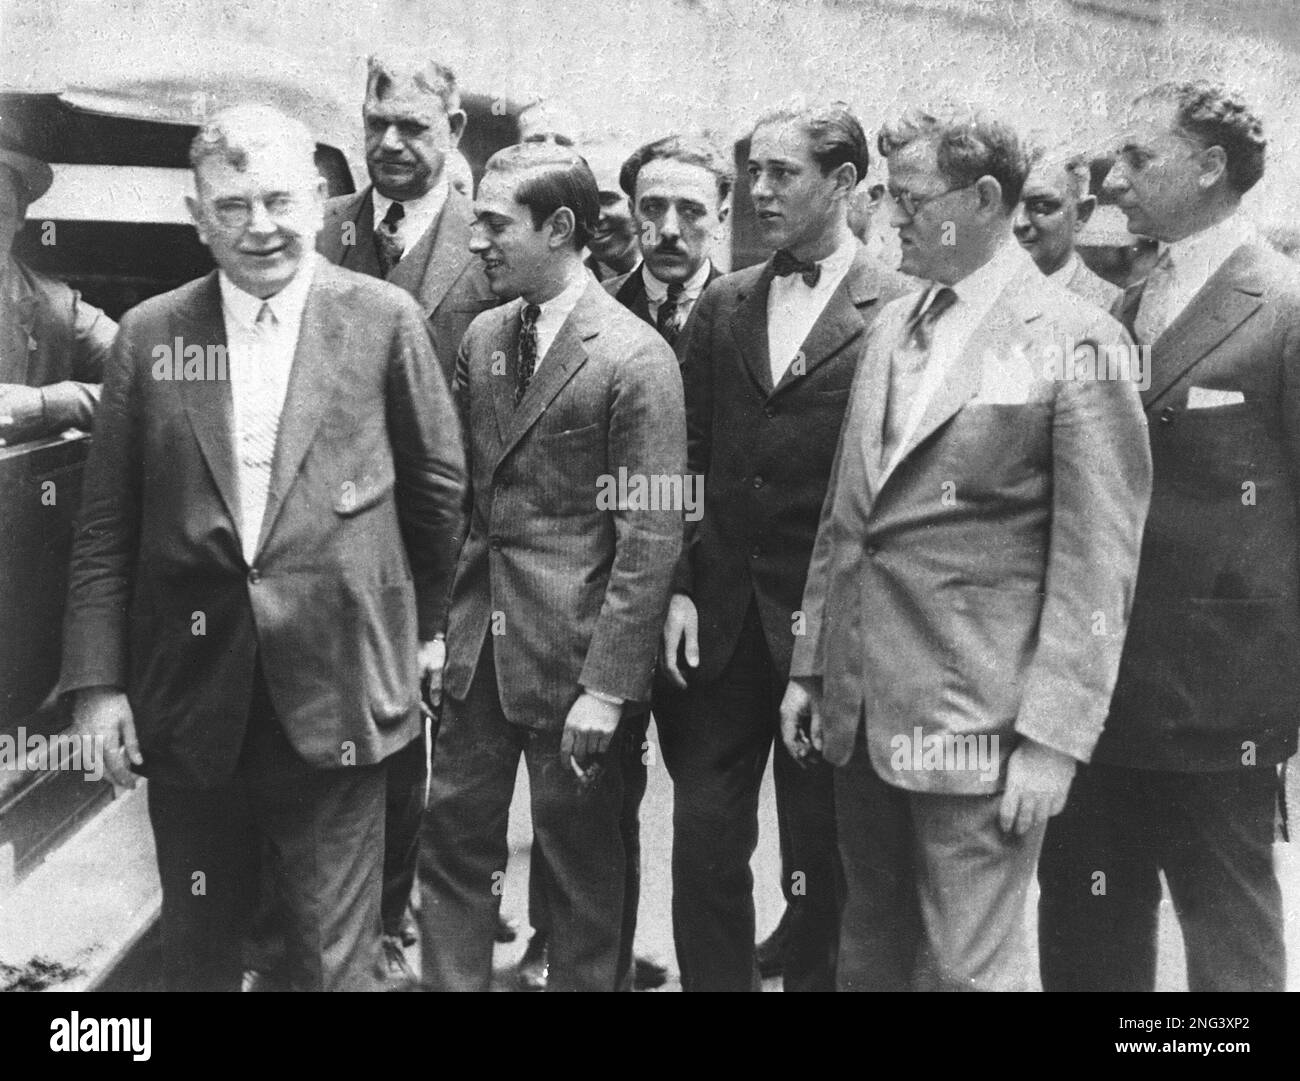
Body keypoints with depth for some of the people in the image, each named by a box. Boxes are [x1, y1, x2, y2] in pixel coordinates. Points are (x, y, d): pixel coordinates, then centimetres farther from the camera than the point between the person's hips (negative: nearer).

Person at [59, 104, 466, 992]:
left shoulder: (384, 319, -3)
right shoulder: (150, 335, 2)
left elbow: (438, 483, 6)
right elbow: (106, 525, 3)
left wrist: (424, 627, 12)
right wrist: (97, 679, -1)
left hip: (335, 690, -2)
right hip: (190, 700, 2)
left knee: (337, 960, 9)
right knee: (195, 954, 18)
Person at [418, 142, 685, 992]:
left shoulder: (635, 358, -13)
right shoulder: (483, 338, 7)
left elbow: (650, 536, -15)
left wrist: (606, 686, -16)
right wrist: (436, 619, 6)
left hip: (574, 655, -6)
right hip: (477, 641, 6)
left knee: (581, 861, 10)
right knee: (453, 841, 13)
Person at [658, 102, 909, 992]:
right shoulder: (722, 305, 10)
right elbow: (688, 458, 9)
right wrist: (681, 588, 3)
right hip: (719, 618, 4)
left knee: (824, 850, 9)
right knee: (704, 844, 9)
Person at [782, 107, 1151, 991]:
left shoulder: (1073, 340, -9)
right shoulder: (893, 325, 13)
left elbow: (1096, 561, -11)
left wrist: (1053, 738, -14)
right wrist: (810, 666, 14)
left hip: (976, 720, -6)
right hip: (859, 707, 7)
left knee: (967, 967, 0)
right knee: (871, 951, 17)